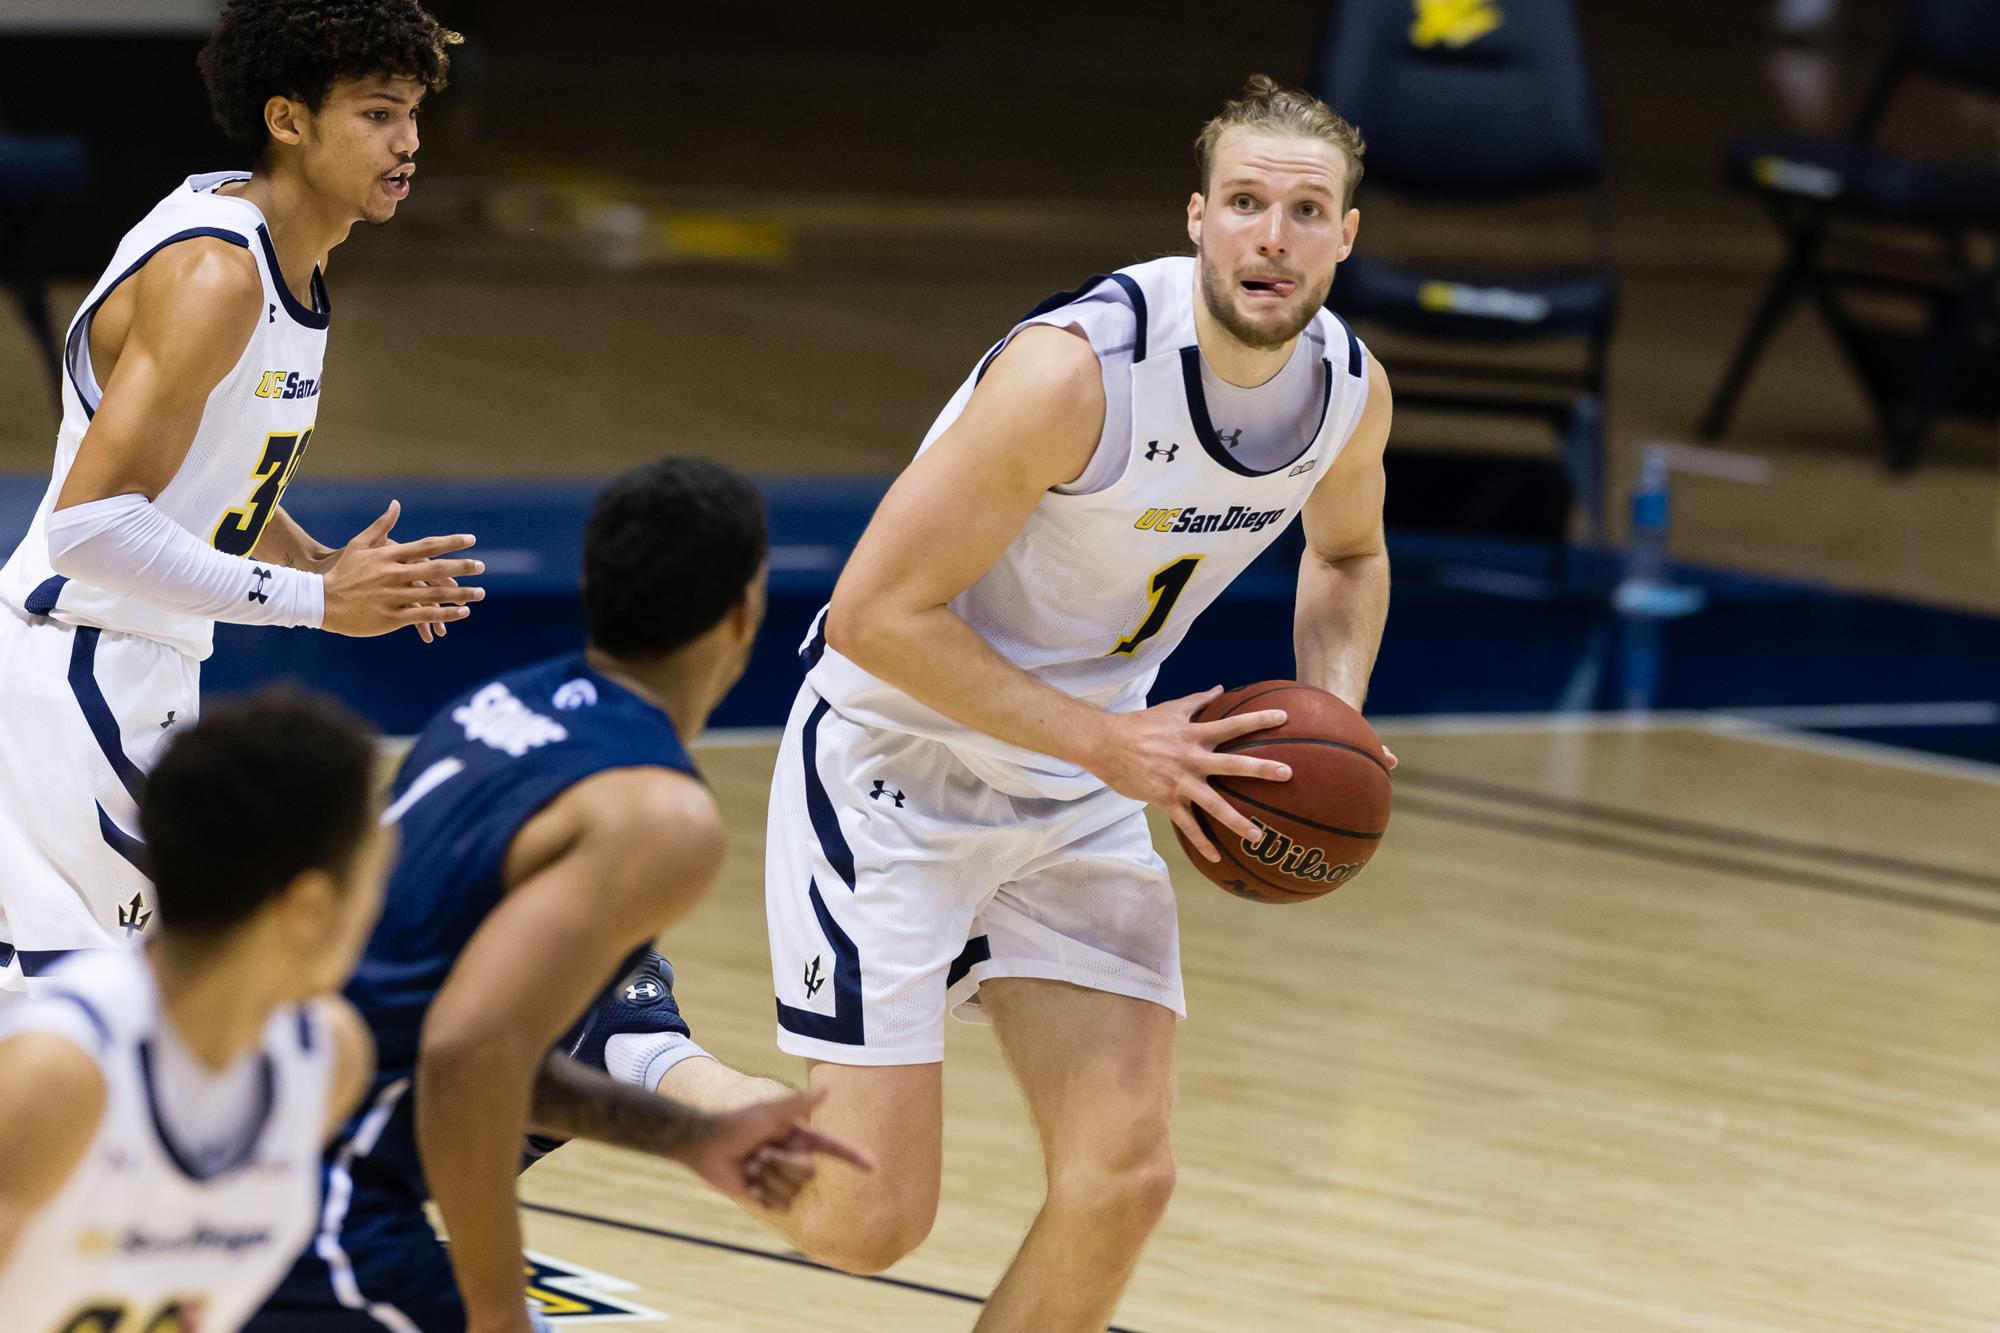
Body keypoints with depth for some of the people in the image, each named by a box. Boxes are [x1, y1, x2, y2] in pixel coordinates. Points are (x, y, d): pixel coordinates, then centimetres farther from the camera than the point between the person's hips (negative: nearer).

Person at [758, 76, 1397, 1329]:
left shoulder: (1351, 390, -7)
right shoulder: (1078, 371, -29)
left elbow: (1348, 553, 18)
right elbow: (875, 615, -26)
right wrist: (1107, 743, -27)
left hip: (1074, 801, 7)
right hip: (895, 768, -6)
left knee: (1124, 1178, -4)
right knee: (867, 1219, -9)